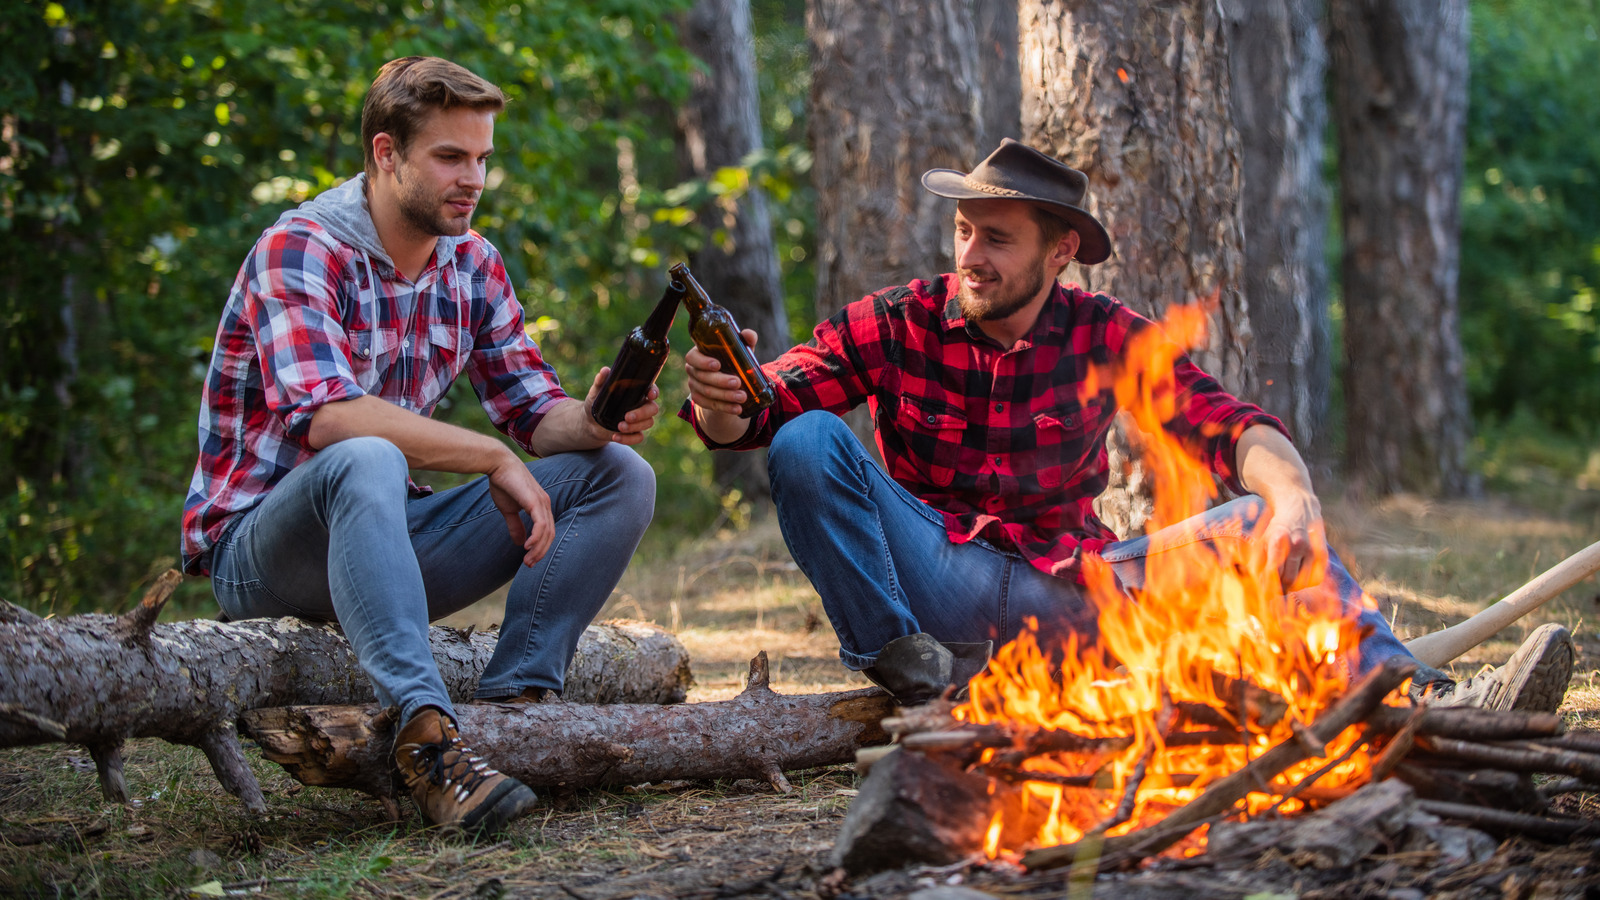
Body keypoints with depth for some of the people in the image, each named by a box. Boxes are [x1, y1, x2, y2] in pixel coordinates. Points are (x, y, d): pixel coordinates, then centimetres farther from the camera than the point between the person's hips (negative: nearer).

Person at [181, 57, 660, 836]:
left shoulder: (473, 265, 7)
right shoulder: (300, 251, -16)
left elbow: (536, 414, 5)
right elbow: (324, 418, -30)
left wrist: (593, 421, -20)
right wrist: (493, 460, -29)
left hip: (385, 539, 7)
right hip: (257, 552, -7)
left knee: (619, 477, -6)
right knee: (365, 463, -41)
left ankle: (510, 703, -19)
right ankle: (426, 736, -46)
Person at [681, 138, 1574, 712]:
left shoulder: (1108, 337, 2)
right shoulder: (894, 325, -2)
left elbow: (1230, 426, -7)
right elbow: (766, 407, -10)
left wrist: (1293, 496, -29)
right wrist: (722, 406, -36)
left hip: (1067, 589, 1)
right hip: (937, 581, -1)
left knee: (1265, 522, -18)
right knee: (811, 443, -25)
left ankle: (1427, 703, -34)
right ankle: (901, 664, -18)